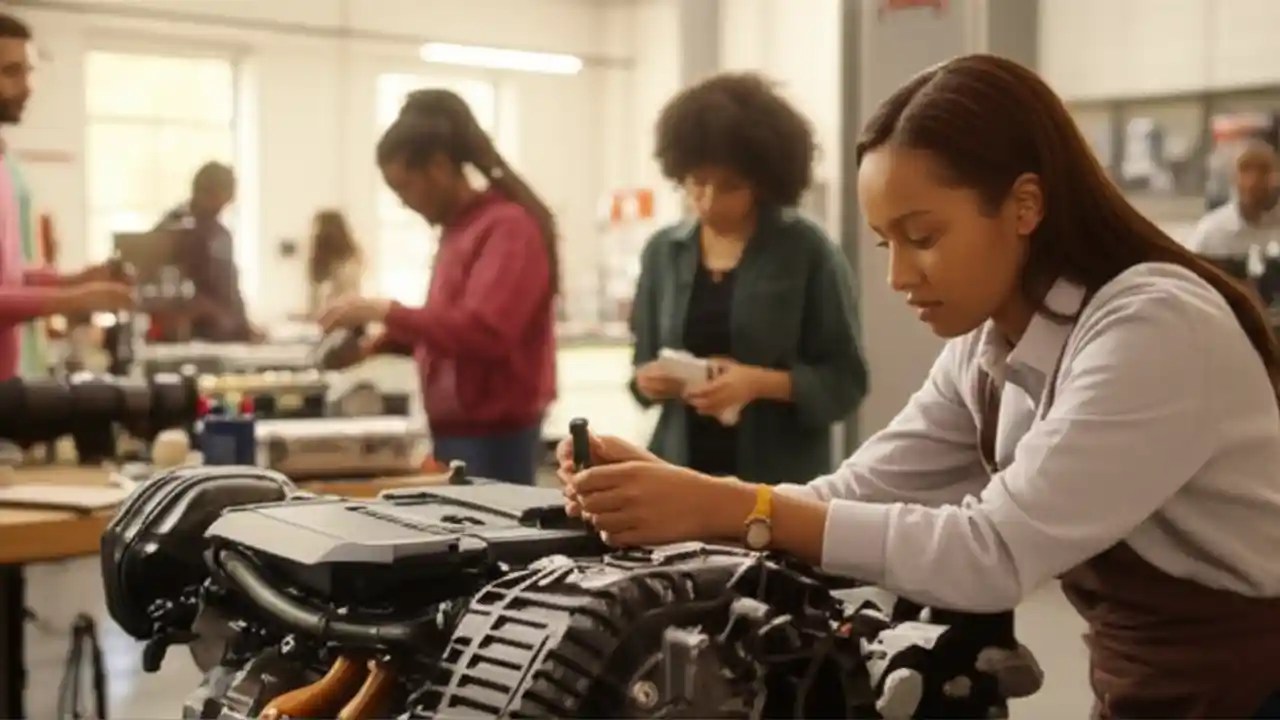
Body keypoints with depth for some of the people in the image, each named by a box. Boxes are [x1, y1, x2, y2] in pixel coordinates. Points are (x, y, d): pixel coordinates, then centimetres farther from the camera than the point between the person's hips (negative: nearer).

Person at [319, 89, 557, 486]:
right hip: (457, 429, 8)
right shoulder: (458, 228, 12)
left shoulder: (509, 226, -13)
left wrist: (385, 312, -19)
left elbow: (482, 331, -24)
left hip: (494, 435, -8)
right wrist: (377, 345, 8)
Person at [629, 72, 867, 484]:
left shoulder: (809, 252, -5)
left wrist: (761, 383, -19)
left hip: (780, 483, -3)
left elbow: (845, 380, -6)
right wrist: (646, 379, -7)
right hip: (680, 472, 3)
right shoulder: (663, 251, 7)